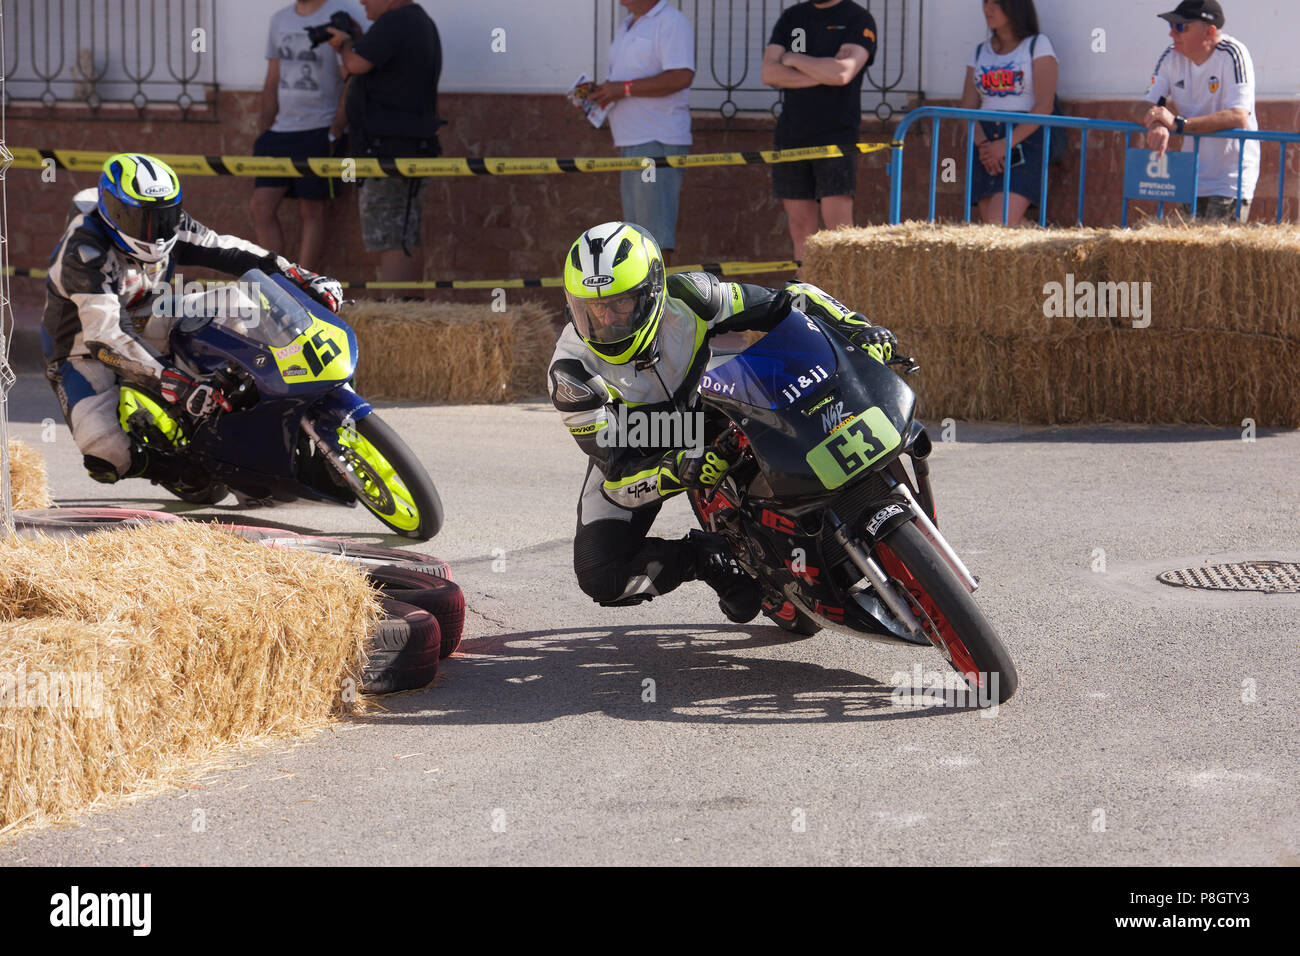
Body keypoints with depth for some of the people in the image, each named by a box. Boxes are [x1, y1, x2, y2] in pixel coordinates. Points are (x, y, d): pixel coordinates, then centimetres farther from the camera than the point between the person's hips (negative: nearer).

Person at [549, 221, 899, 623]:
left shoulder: (686, 300, -27)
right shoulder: (572, 371, -31)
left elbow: (787, 302, -15)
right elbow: (618, 471, -31)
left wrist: (857, 327, -30)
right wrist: (682, 471, -50)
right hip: (634, 454, -2)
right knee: (601, 579, -22)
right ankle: (704, 558, -5)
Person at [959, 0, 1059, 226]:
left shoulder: (1038, 46, 3)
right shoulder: (980, 53, 18)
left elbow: (1044, 106, -7)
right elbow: (968, 108, 10)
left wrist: (1007, 144, -16)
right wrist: (982, 144, -10)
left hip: (1025, 142, -5)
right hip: (987, 147, 5)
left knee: (1001, 223, -22)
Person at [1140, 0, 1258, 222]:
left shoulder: (1233, 55, -18)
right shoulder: (1171, 58, 1)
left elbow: (1239, 118, -28)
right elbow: (1148, 105, 0)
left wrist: (1177, 124, -33)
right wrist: (1156, 125, -27)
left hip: (1232, 179, -6)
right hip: (1191, 180, 6)